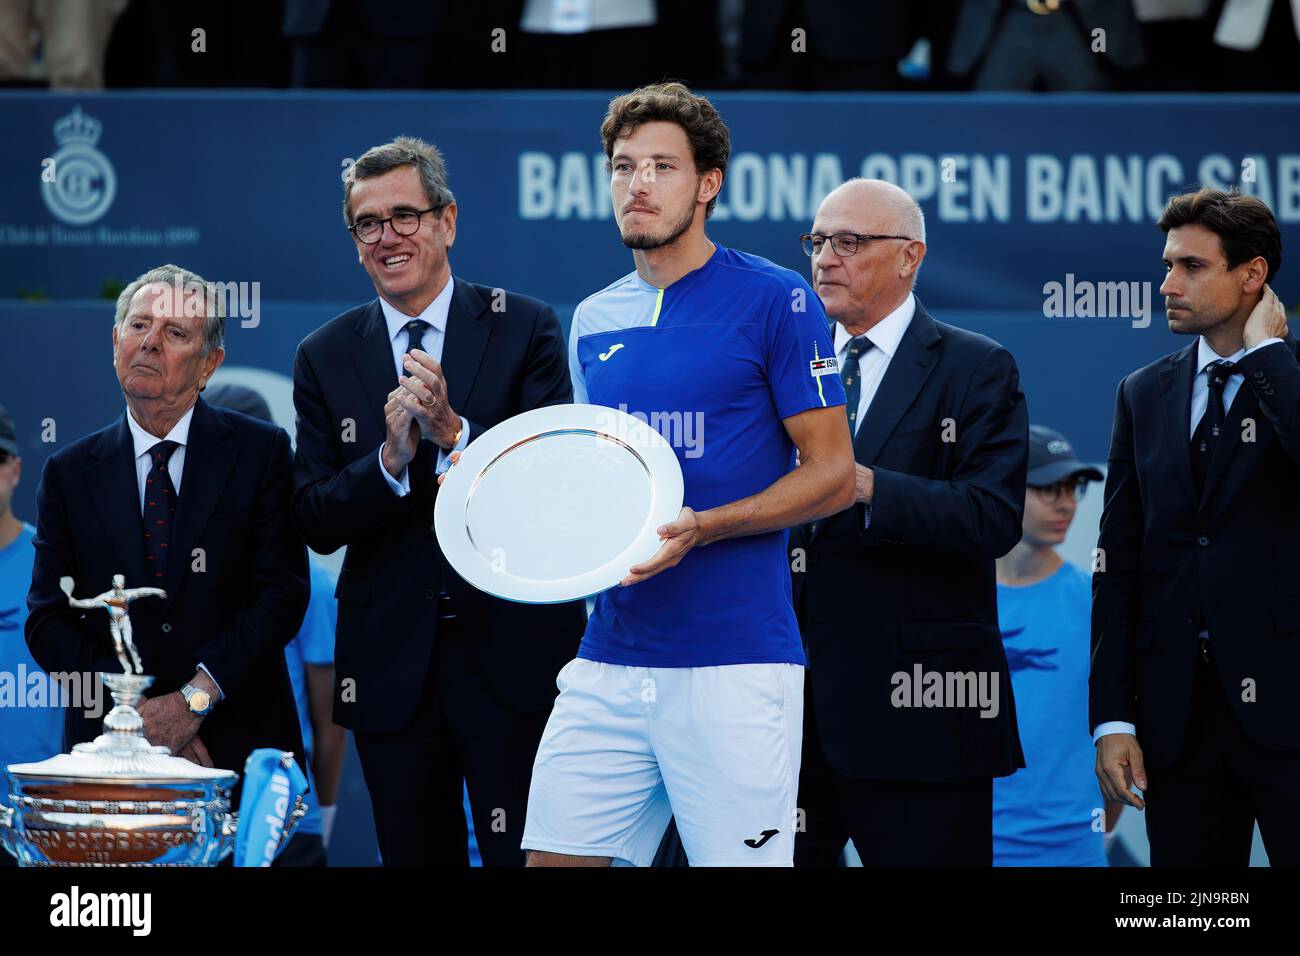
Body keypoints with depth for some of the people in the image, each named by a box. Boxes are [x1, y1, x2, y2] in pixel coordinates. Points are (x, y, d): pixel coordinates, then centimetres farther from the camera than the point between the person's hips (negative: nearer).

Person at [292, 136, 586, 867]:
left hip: (512, 651, -2)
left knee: (526, 854, -3)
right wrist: (390, 458, -16)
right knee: (416, 856, 9)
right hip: (393, 663, 3)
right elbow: (317, 524, 1)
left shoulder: (524, 329, 1)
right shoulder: (326, 358, 6)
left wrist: (455, 432, -21)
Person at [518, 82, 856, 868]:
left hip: (734, 665, -6)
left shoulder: (773, 301, -4)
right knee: (554, 859, 2)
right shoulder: (595, 323, 15)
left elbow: (833, 475, -5)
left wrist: (698, 528, -17)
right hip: (609, 665, 6)